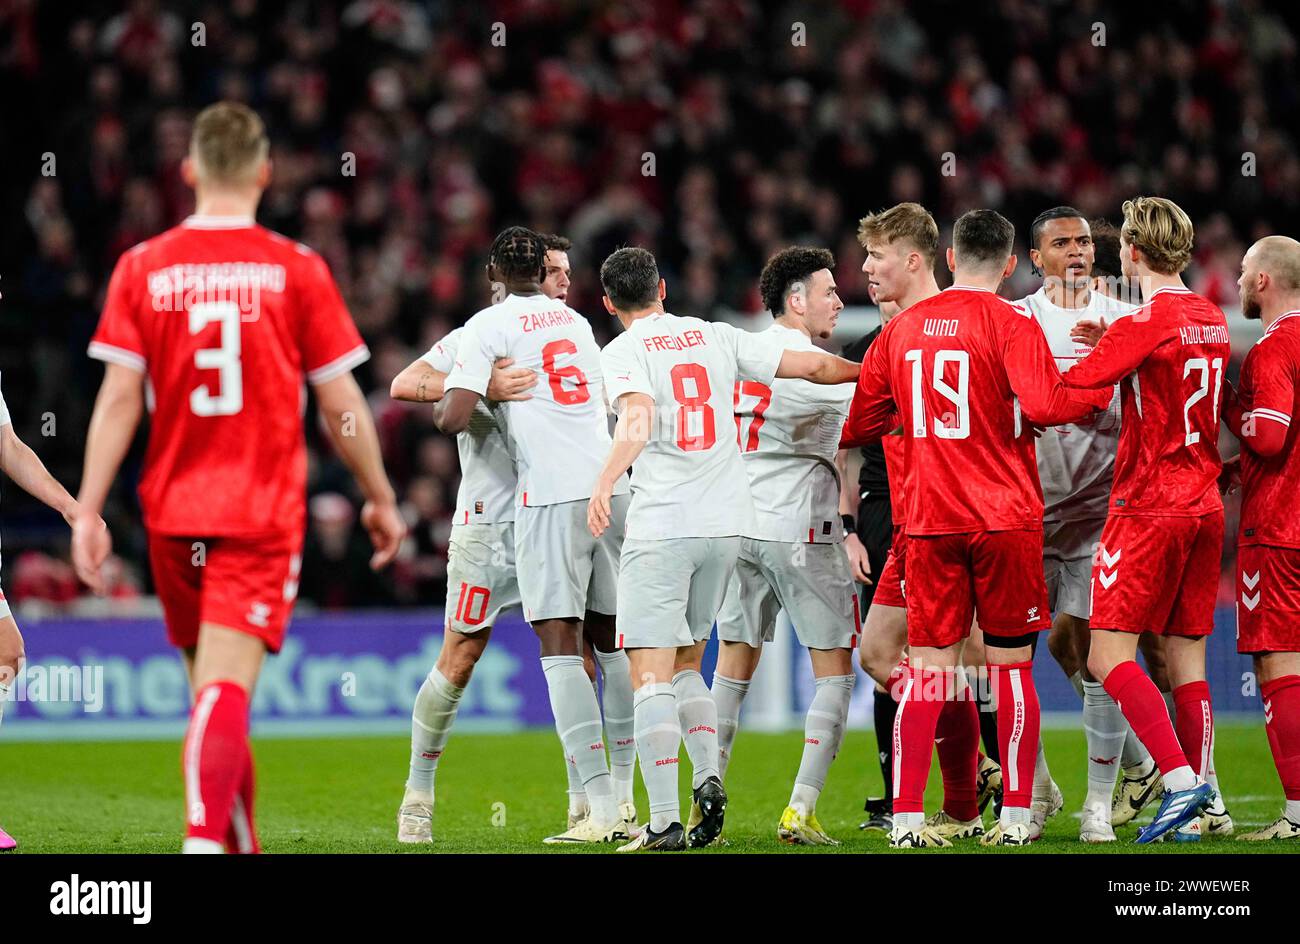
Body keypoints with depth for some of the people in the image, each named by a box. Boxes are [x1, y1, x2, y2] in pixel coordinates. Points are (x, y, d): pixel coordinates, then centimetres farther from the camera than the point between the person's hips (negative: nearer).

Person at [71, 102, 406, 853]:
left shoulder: (143, 269, 0)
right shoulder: (297, 270, -4)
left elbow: (118, 401, -3)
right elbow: (341, 404, -1)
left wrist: (89, 511, 0)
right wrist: (381, 500, 11)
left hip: (173, 511, 3)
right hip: (265, 511, -3)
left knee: (211, 687, 17)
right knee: (227, 689, -10)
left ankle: (241, 844, 28)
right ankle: (206, 838, -27)